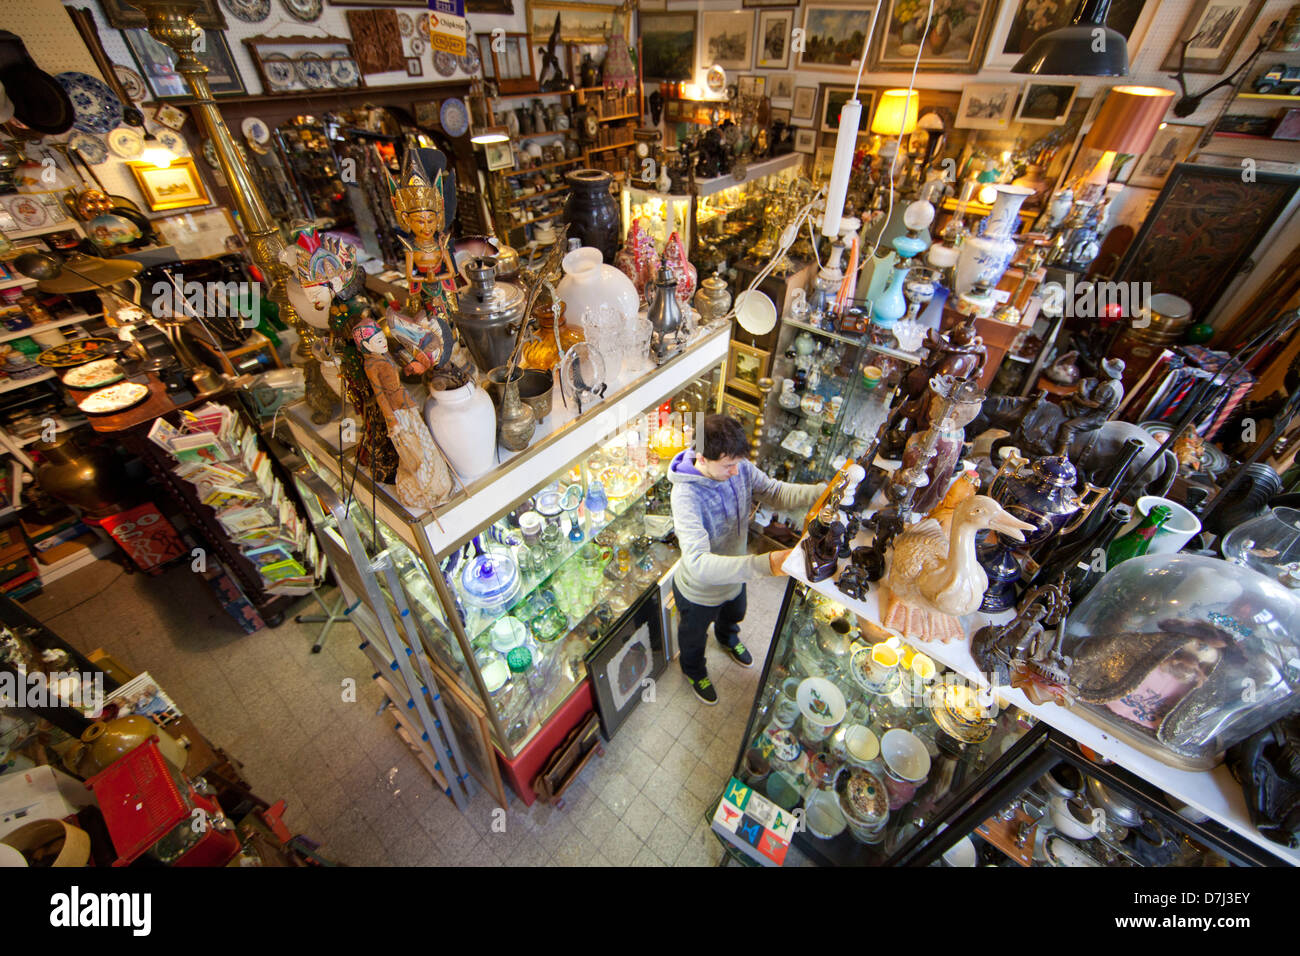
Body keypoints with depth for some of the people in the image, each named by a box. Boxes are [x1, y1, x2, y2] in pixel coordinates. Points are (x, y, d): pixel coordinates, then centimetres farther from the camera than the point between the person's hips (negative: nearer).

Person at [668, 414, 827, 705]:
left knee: (733, 615, 38)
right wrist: (766, 563, -58)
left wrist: (824, 491, -32)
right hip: (700, 592, -5)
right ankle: (694, 671, 63)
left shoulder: (738, 466, -23)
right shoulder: (686, 495, -42)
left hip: (735, 577, 6)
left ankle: (728, 638, 75)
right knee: (695, 636, 28)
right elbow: (698, 563, -49)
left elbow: (777, 493, -13)